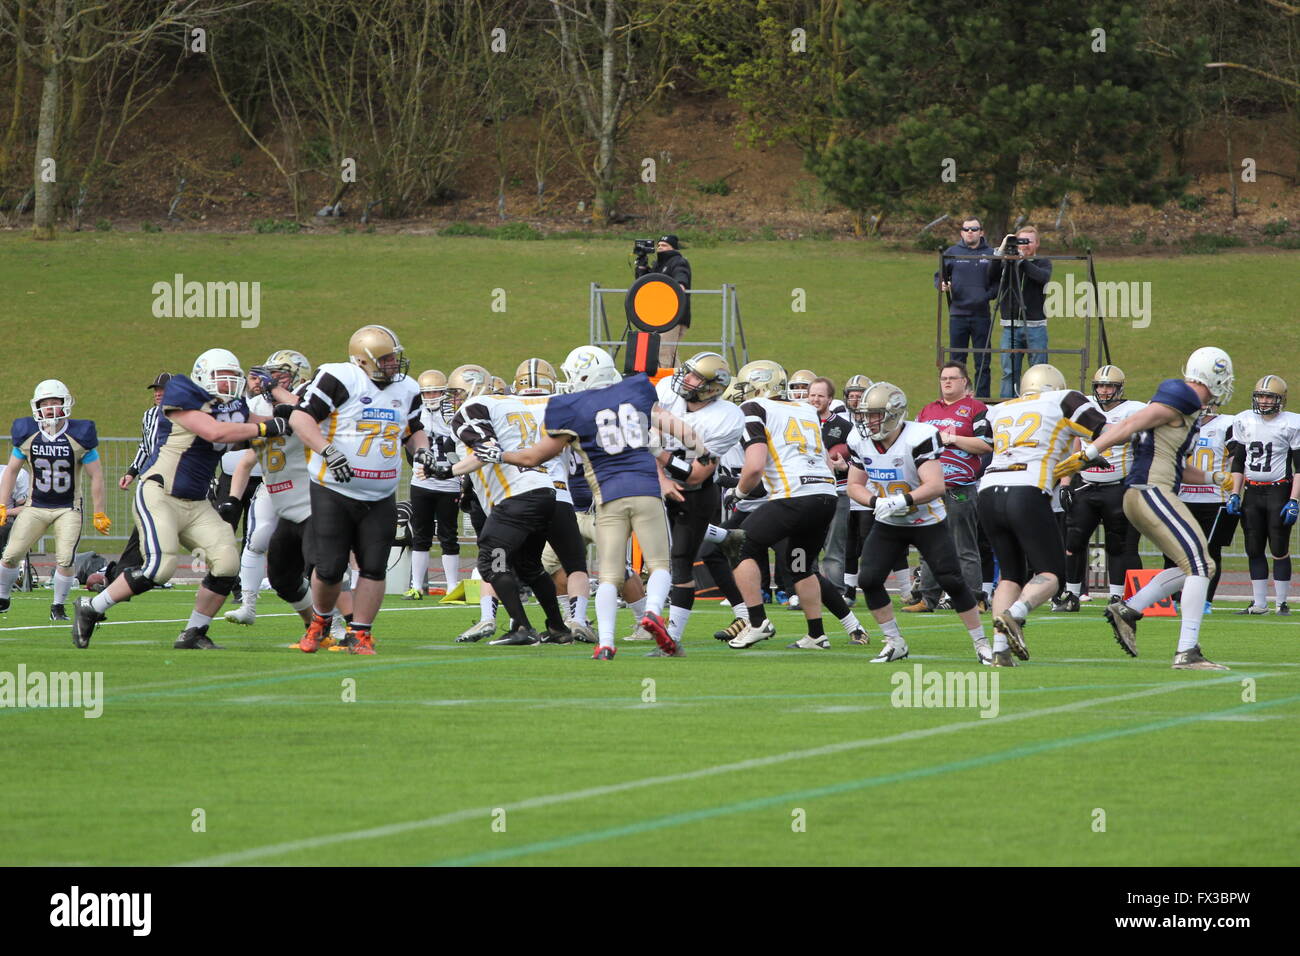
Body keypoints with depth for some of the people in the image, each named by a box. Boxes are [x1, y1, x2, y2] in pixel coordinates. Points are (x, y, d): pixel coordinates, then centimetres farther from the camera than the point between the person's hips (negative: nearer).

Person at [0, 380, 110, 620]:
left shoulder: (78, 436, -12)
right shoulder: (27, 435, -5)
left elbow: (96, 476, -5)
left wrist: (99, 514, -4)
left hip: (68, 509, -2)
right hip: (36, 507, 2)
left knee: (65, 560, -15)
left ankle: (58, 607, 6)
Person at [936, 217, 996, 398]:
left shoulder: (991, 254, 4)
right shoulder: (952, 253, 5)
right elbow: (939, 276, 11)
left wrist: (989, 295, -11)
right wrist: (941, 285, -12)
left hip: (982, 314, 0)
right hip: (958, 314, 0)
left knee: (983, 362, 3)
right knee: (956, 362, 4)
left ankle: (982, 400, 8)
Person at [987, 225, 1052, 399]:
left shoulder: (1043, 263, 6)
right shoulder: (1006, 263, 10)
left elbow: (1043, 277, -15)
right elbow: (990, 278, -5)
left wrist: (1022, 260, -20)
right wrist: (1000, 253, -13)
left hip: (1035, 326, -1)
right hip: (1010, 326, 1)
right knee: (1009, 372, 1)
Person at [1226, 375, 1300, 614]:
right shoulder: (1244, 421, 8)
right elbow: (1238, 462, 15)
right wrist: (1235, 494, 7)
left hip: (1279, 491, -4)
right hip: (1251, 493, 4)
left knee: (1280, 550, -3)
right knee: (1254, 550, 4)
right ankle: (1259, 603, 10)